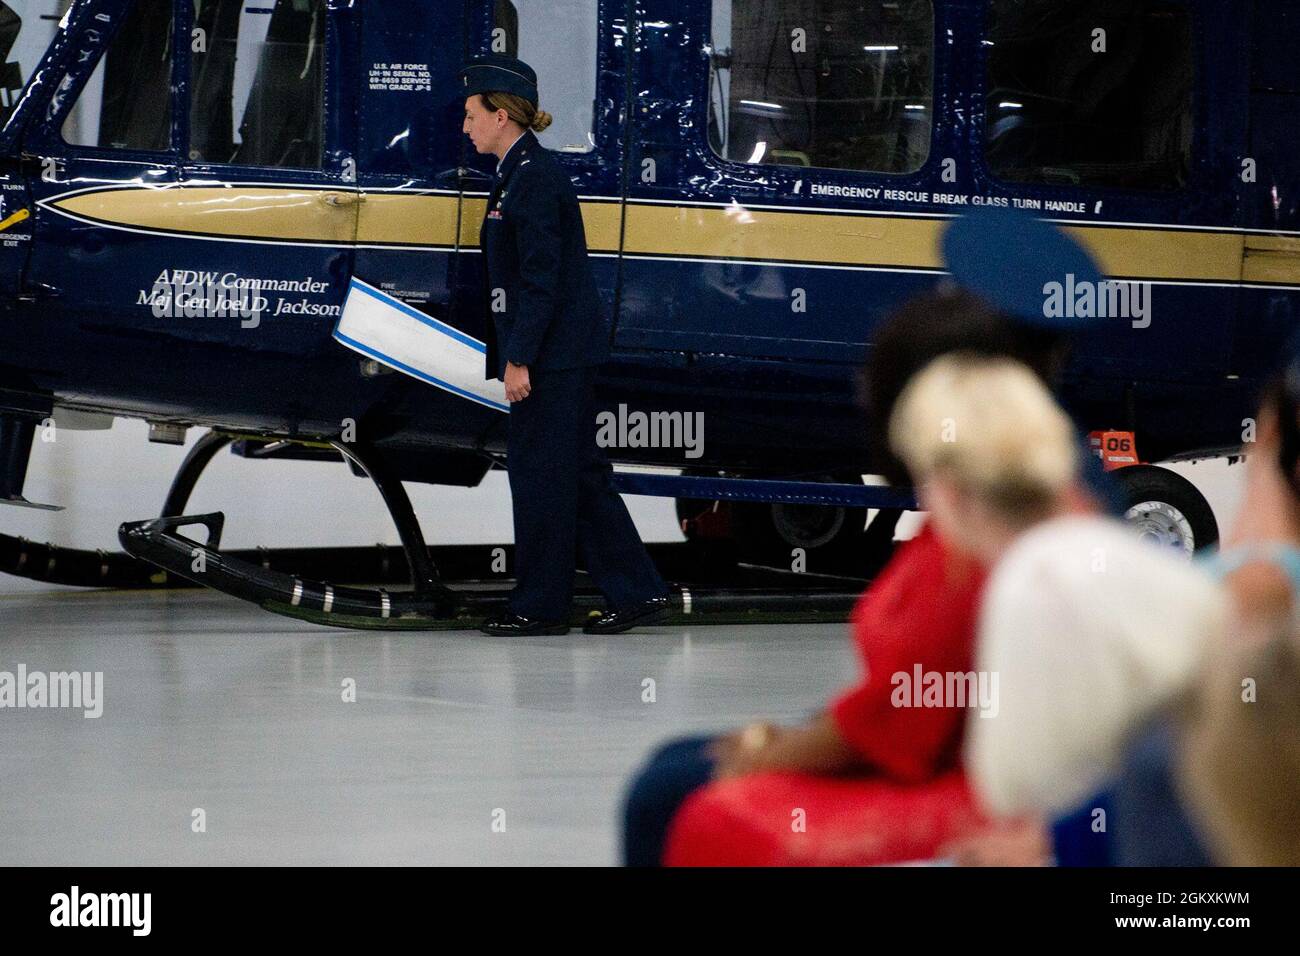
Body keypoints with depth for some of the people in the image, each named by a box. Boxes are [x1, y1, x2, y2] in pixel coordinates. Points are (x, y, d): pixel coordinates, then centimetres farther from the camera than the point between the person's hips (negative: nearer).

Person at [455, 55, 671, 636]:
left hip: (552, 351, -10)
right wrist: (512, 354, 22)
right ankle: (638, 593, 13)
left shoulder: (533, 178, -15)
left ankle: (540, 605, 4)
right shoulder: (522, 173, 16)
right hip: (564, 352, 10)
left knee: (539, 472, -3)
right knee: (579, 472, 11)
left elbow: (541, 277, -20)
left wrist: (518, 360, -21)